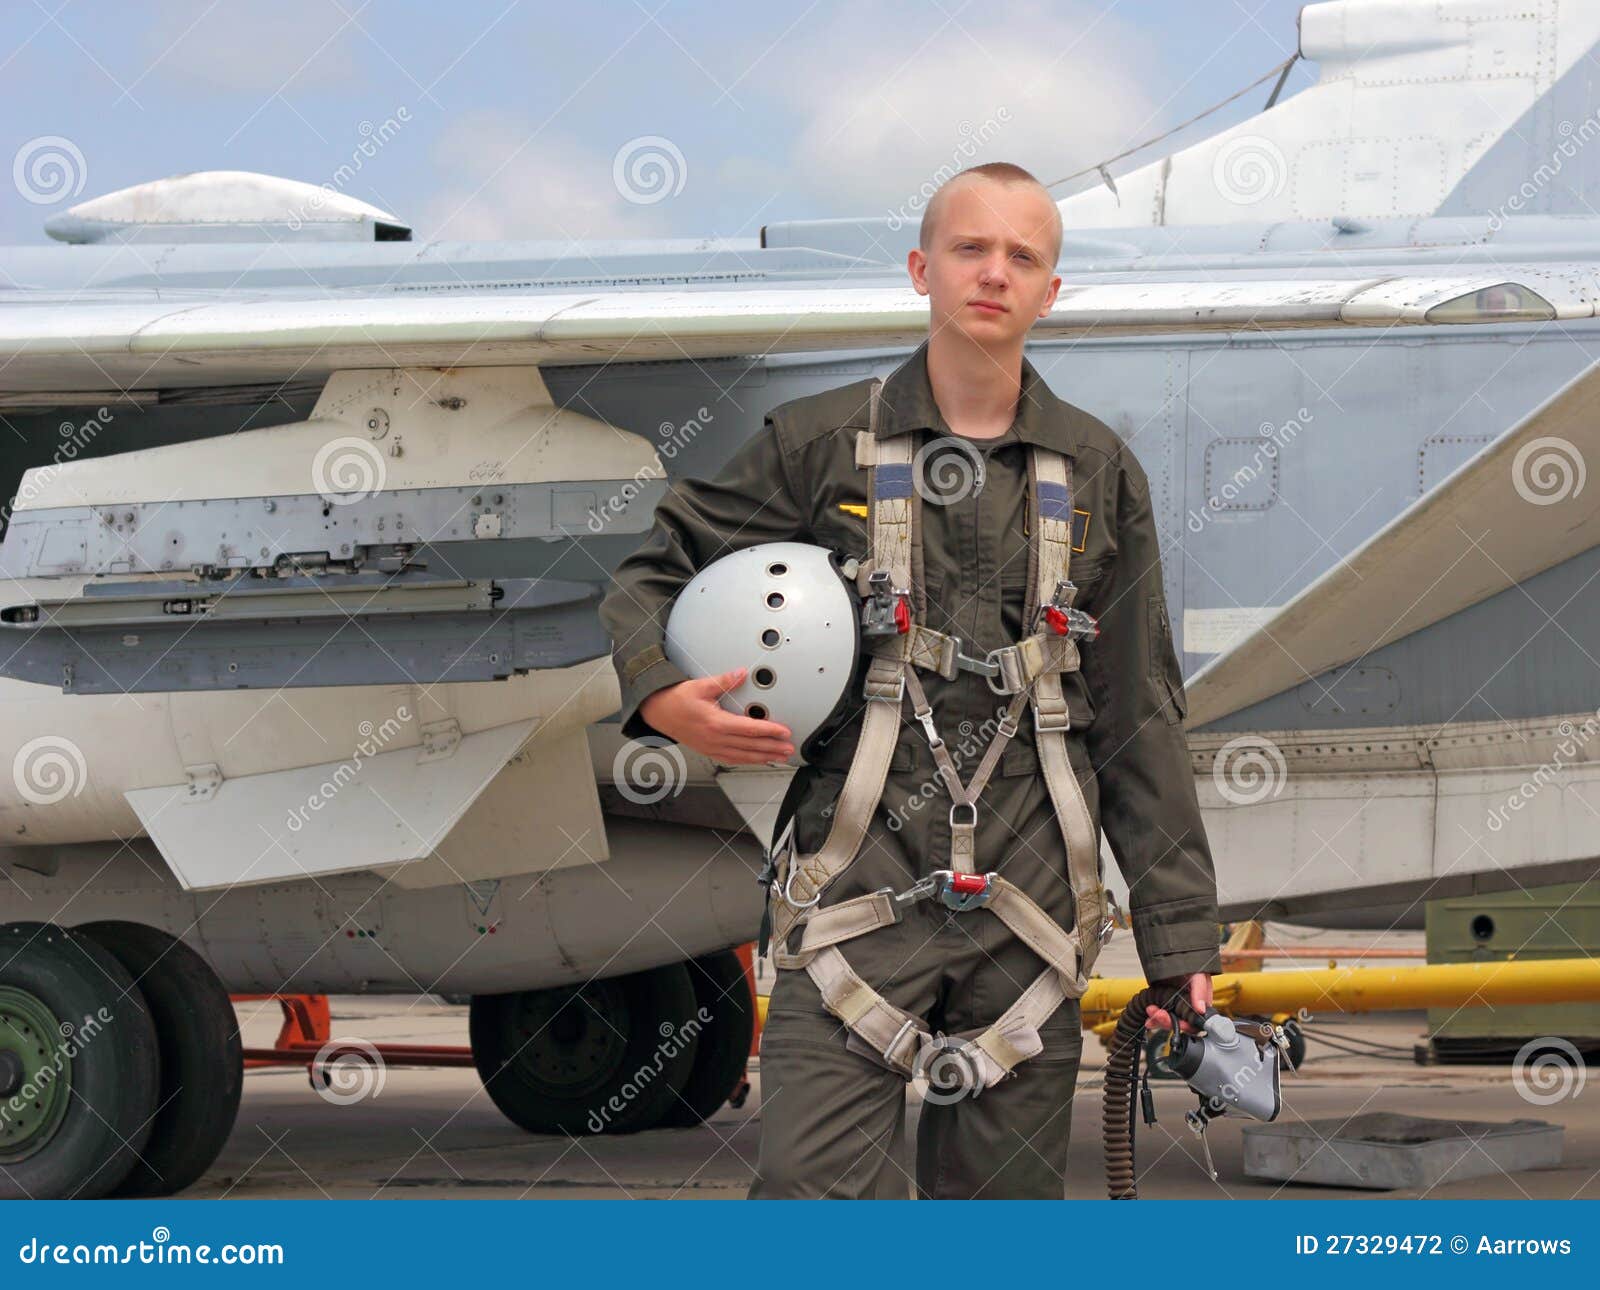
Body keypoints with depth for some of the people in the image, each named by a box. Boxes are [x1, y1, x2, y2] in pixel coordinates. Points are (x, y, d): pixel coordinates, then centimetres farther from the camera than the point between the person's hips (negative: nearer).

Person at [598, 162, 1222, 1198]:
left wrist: (1179, 938, 9)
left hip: (1029, 882, 2)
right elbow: (654, 575, 14)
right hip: (859, 874, -2)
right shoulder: (819, 443, 7)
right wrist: (660, 695, -9)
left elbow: (1138, 722, 12)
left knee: (1005, 1196, 4)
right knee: (812, 1187, -14)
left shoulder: (1099, 473, 12)